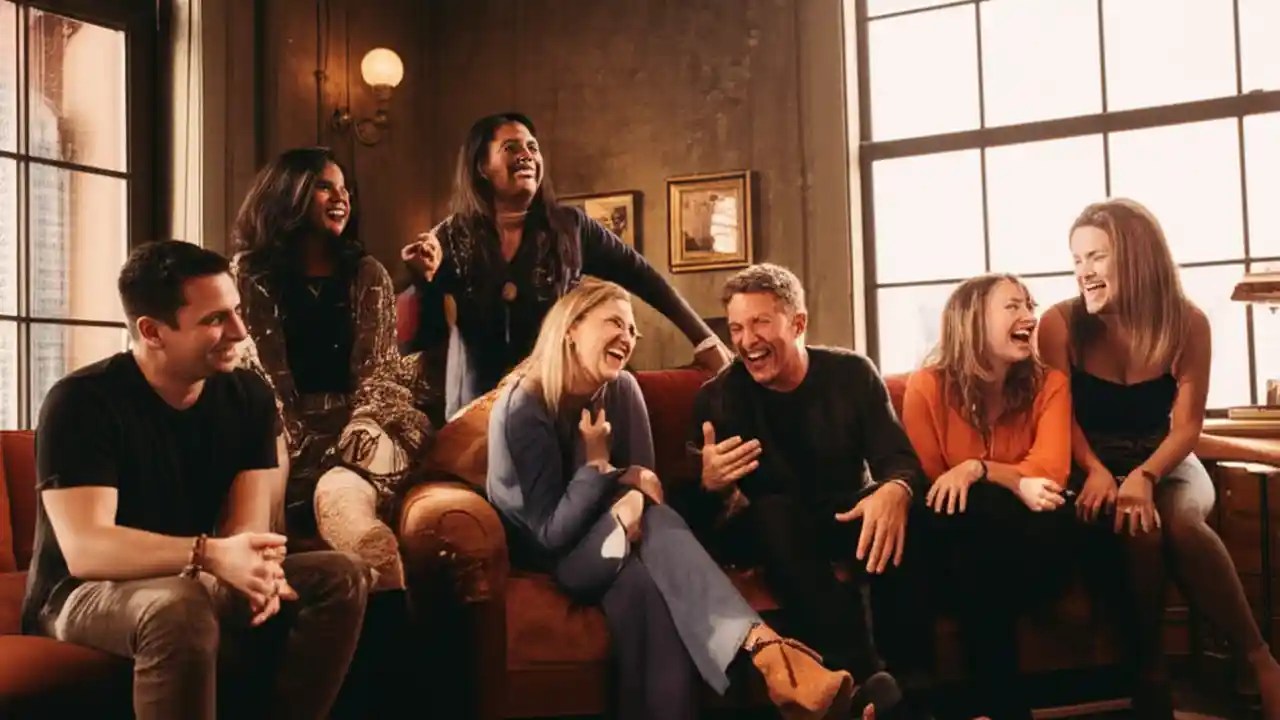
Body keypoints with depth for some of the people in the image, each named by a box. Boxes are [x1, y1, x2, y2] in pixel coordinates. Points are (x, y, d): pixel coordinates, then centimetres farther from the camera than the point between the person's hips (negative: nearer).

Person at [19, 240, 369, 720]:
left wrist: (257, 568, -35)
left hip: (196, 582, 6)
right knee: (179, 611, -38)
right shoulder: (82, 402, -19)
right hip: (86, 592, -5)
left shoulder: (249, 397, -3)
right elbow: (84, 548, -30)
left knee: (341, 578, -12)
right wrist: (211, 555, -45)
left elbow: (247, 527, -9)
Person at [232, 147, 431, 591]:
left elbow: (380, 370, 4)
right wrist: (291, 449, -11)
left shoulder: (367, 275, 14)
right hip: (288, 434, -1)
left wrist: (356, 439, -14)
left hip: (357, 426, 1)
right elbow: (254, 374, 3)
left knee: (340, 493, -35)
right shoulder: (249, 275, 10)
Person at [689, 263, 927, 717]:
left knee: (898, 514, -31)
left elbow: (899, 460, -11)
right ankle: (867, 679, -44)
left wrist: (895, 491, -37)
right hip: (770, 533, -1)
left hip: (844, 519, 1)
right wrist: (711, 487, -39)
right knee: (773, 512, -36)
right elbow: (706, 517, -12)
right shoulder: (718, 397, -6)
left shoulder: (852, 374, -2)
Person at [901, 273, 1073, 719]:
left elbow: (1051, 472, -15)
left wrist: (977, 470, -31)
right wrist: (1013, 482, -23)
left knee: (1053, 520, -34)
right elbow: (927, 486, -8)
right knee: (978, 509, -36)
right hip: (962, 541, -1)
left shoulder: (1048, 383, -2)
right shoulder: (927, 386, -7)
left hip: (1027, 548, 1)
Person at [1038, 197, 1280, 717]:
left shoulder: (1187, 323, -7)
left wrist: (1144, 477, -25)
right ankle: (1151, 674, -19)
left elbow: (1187, 425, -7)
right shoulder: (1061, 323, -9)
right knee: (1137, 530, -34)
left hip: (1166, 461, 1)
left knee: (1180, 522, -33)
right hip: (1095, 463, -1)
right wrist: (1096, 470, -26)